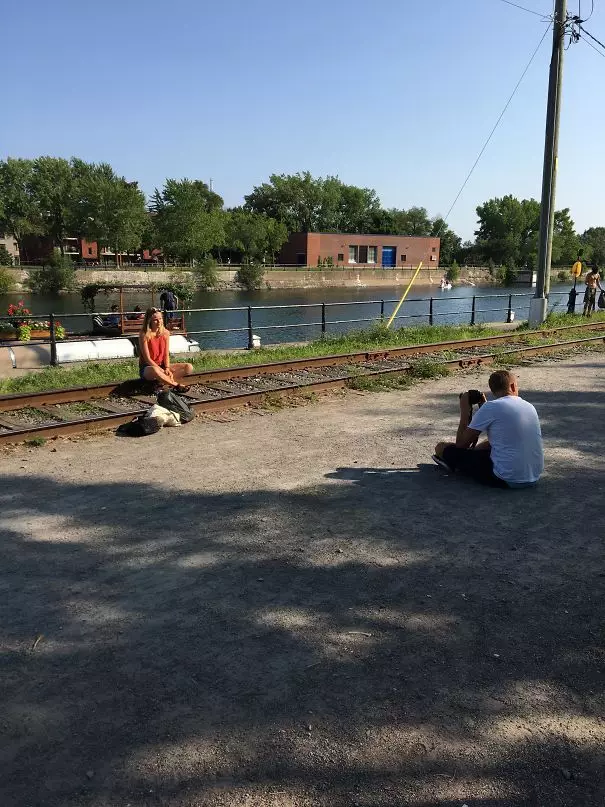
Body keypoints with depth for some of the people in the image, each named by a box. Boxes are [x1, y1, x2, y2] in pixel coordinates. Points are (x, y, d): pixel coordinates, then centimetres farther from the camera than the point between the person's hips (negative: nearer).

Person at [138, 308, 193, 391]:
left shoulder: (165, 333, 3)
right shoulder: (144, 335, -13)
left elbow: (166, 355, 3)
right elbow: (147, 359, -16)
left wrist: (167, 368, -15)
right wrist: (162, 371, -23)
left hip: (162, 365, 6)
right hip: (147, 368, -6)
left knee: (189, 367, -12)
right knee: (154, 370, -44)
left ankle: (164, 381, -27)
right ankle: (176, 385, -29)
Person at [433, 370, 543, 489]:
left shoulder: (491, 407, -13)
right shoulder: (529, 407, 7)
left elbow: (461, 444, -5)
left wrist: (465, 410, 5)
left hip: (506, 479, -7)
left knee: (441, 447, 5)